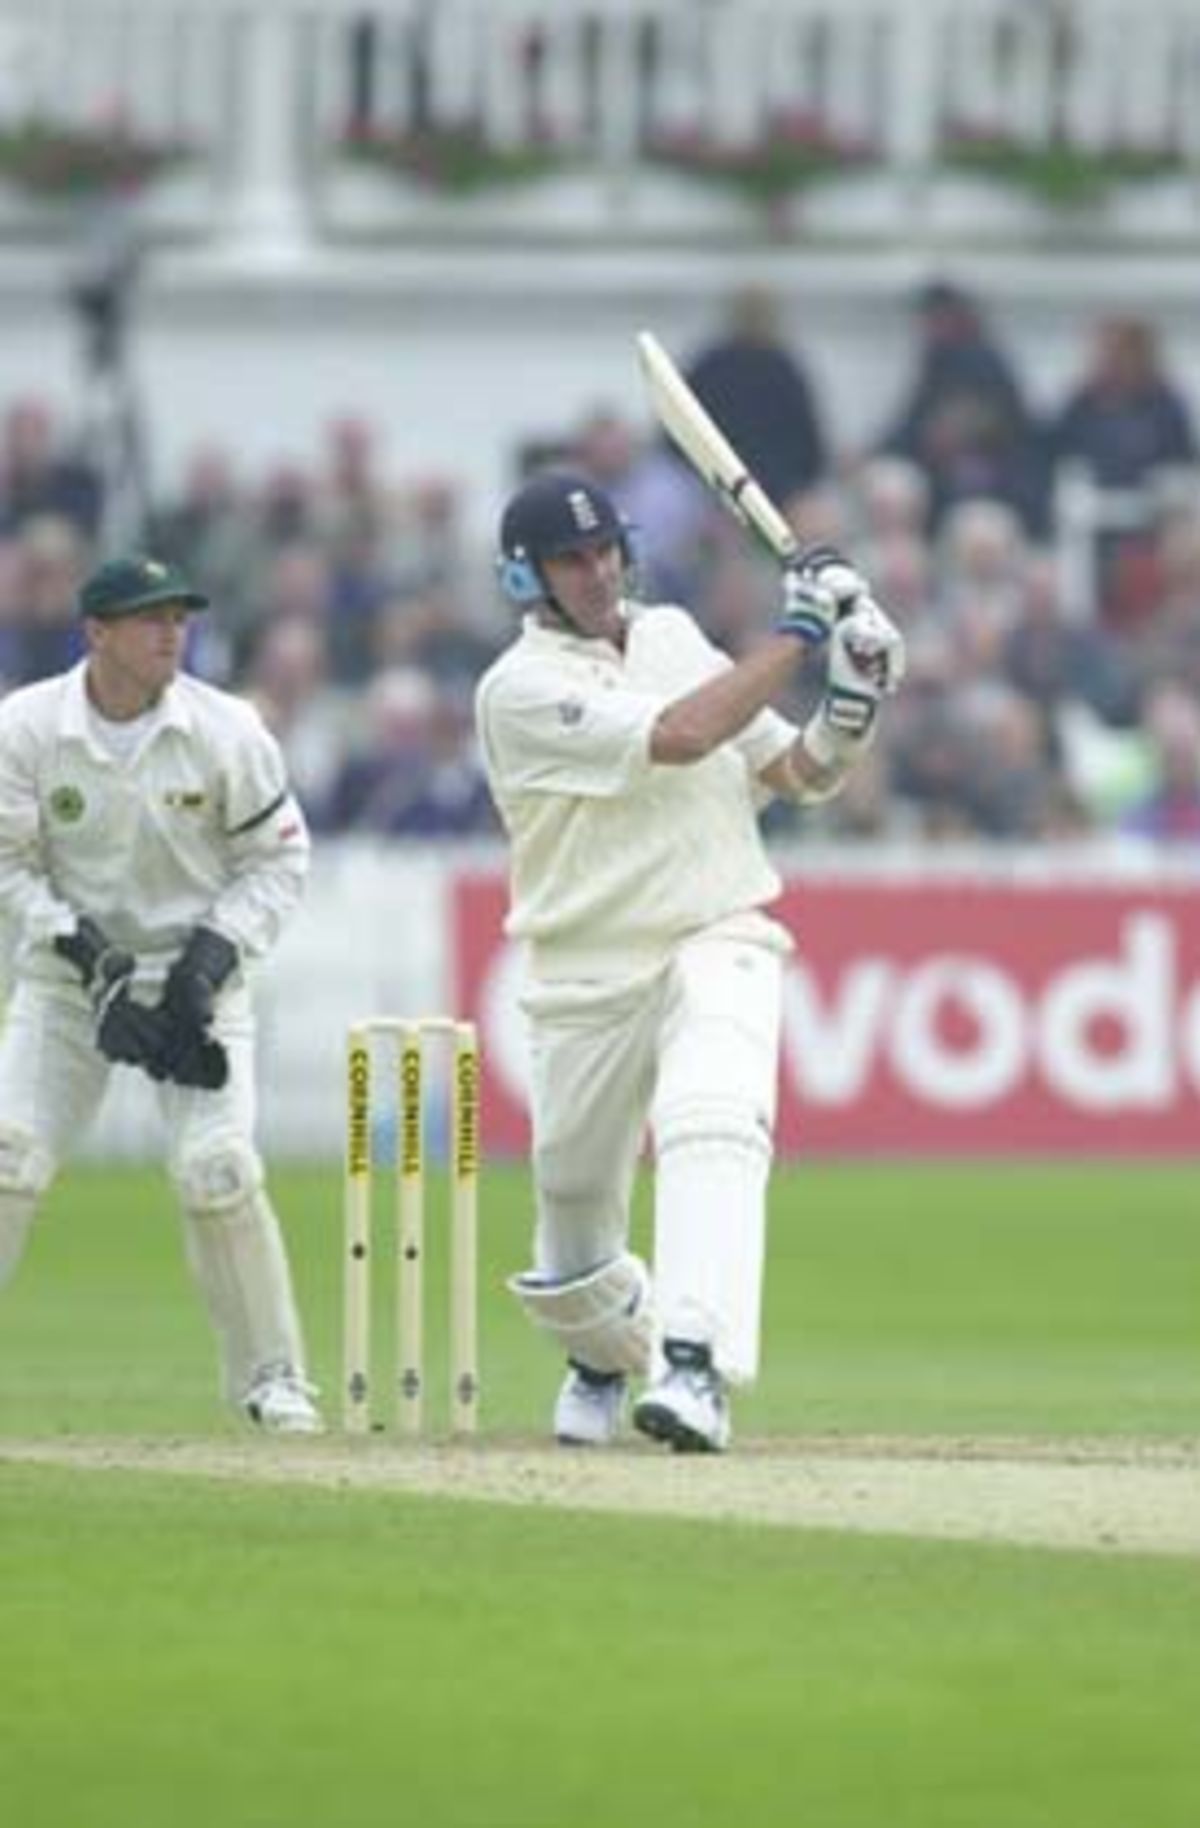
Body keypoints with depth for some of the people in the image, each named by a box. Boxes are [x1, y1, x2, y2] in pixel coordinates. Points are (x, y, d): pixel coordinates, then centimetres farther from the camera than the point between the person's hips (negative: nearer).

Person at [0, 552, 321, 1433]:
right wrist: (81, 946, -19)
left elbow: (280, 857, -2)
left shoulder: (226, 731, -11)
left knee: (218, 1167, -14)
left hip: (195, 972, -1)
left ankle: (273, 1376, 1)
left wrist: (217, 949, -14)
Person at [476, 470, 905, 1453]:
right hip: (589, 978, -1)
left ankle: (694, 1369, -43)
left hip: (718, 941, 1)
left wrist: (853, 698, -8)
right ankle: (608, 1353, 43)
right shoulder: (521, 689, -9)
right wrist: (796, 633, -17)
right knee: (573, 1212, 7)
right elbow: (676, 737, -23)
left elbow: (803, 772, 13)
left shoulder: (675, 637, 9)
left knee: (713, 1125, -29)